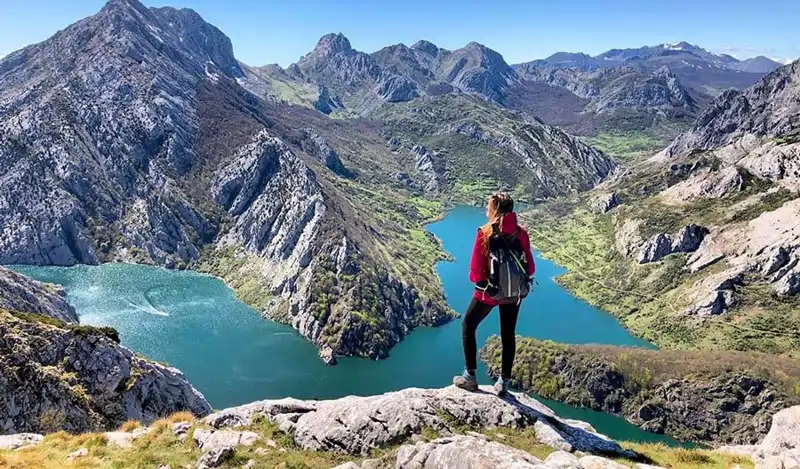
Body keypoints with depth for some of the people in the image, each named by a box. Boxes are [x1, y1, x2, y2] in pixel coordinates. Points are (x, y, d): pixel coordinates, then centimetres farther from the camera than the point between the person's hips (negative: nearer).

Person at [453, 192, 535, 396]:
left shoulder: (485, 233, -16)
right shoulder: (521, 233, -6)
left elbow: (476, 272, -14)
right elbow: (530, 268, -1)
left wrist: (476, 278, 7)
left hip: (489, 292, -3)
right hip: (514, 293, 4)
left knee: (468, 327, 18)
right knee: (508, 335, 18)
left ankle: (470, 377, 20)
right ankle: (504, 382, 26)